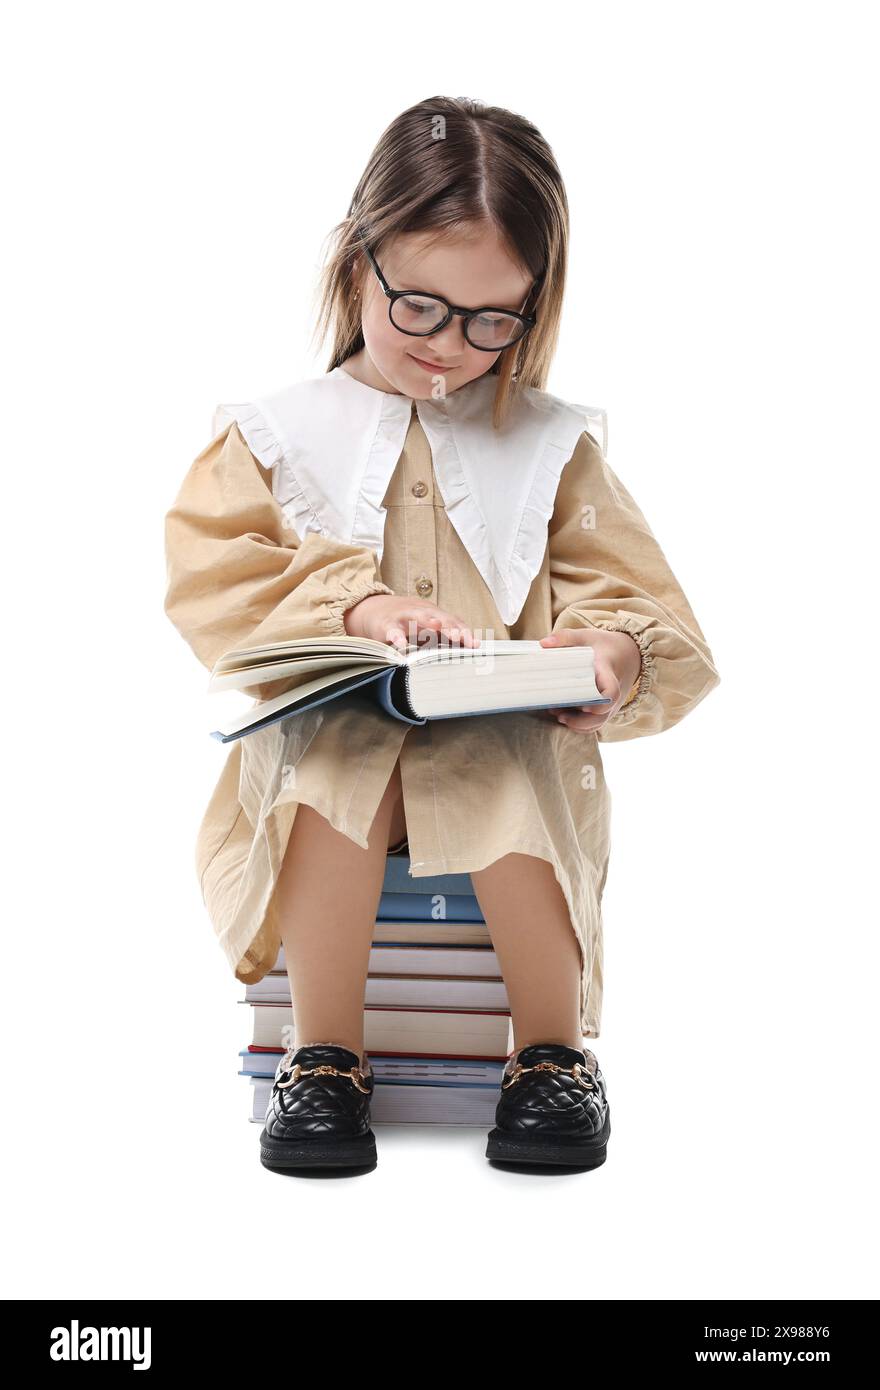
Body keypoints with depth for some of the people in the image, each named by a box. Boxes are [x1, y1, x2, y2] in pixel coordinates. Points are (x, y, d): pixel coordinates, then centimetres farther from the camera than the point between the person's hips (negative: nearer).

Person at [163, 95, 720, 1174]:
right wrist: (355, 609, -20)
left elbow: (623, 592, 7)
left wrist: (614, 654, -19)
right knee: (339, 759, -35)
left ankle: (555, 1052, -15)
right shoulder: (277, 434, 10)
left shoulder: (552, 445, 12)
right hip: (326, 724, 0)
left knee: (508, 775, -34)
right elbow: (216, 579, -2)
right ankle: (325, 1054, -20)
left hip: (504, 731, 1)